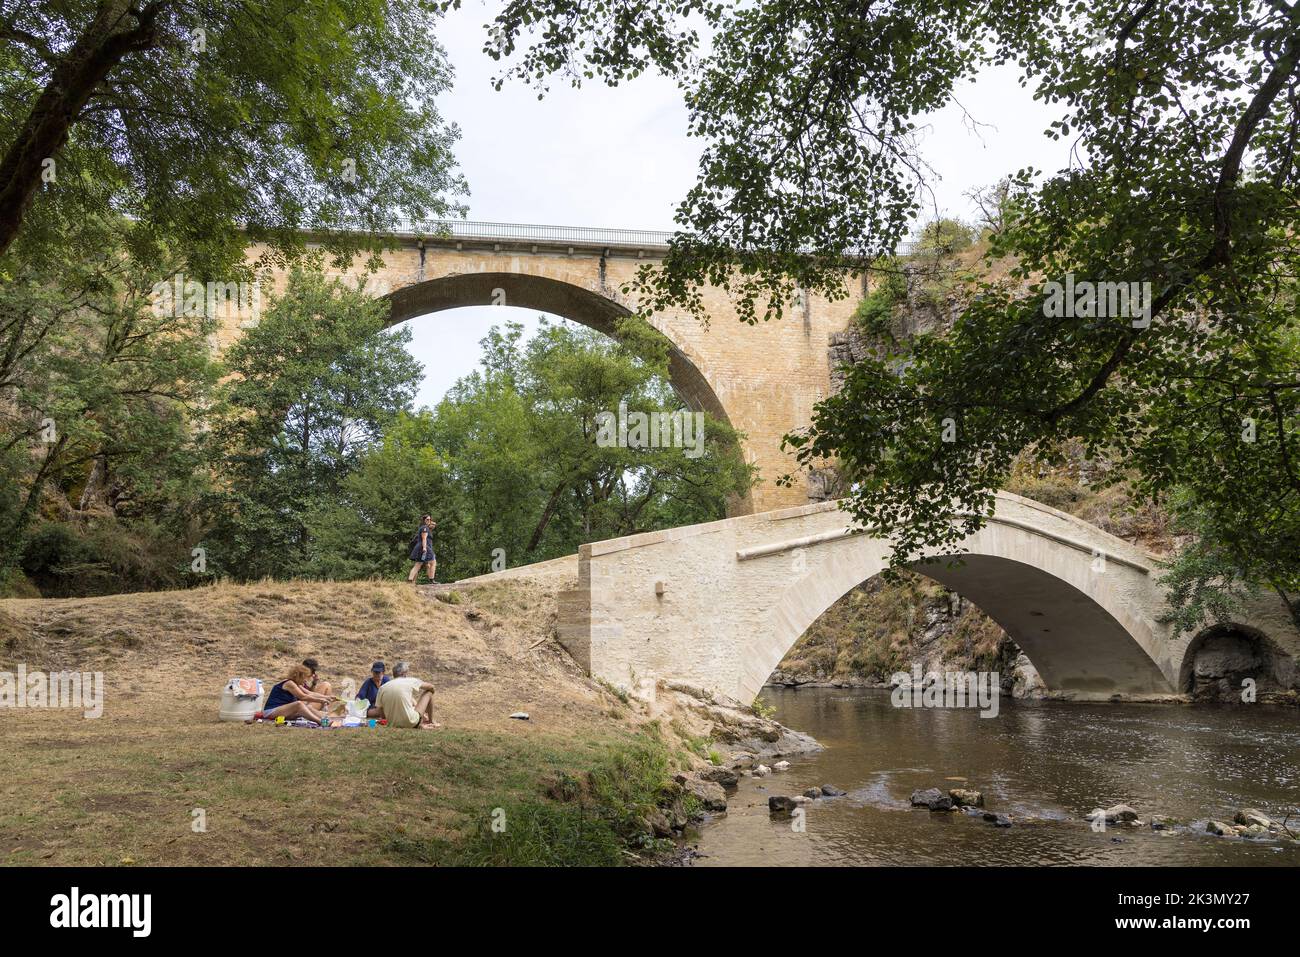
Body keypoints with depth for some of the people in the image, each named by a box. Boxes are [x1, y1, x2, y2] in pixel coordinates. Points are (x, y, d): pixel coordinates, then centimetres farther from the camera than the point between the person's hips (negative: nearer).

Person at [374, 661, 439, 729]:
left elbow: (382, 715, 6)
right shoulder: (411, 681, -4)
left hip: (392, 724, 5)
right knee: (428, 692, 15)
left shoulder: (382, 688, 4)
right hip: (410, 723, -5)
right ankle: (431, 722, 26)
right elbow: (431, 687, 11)